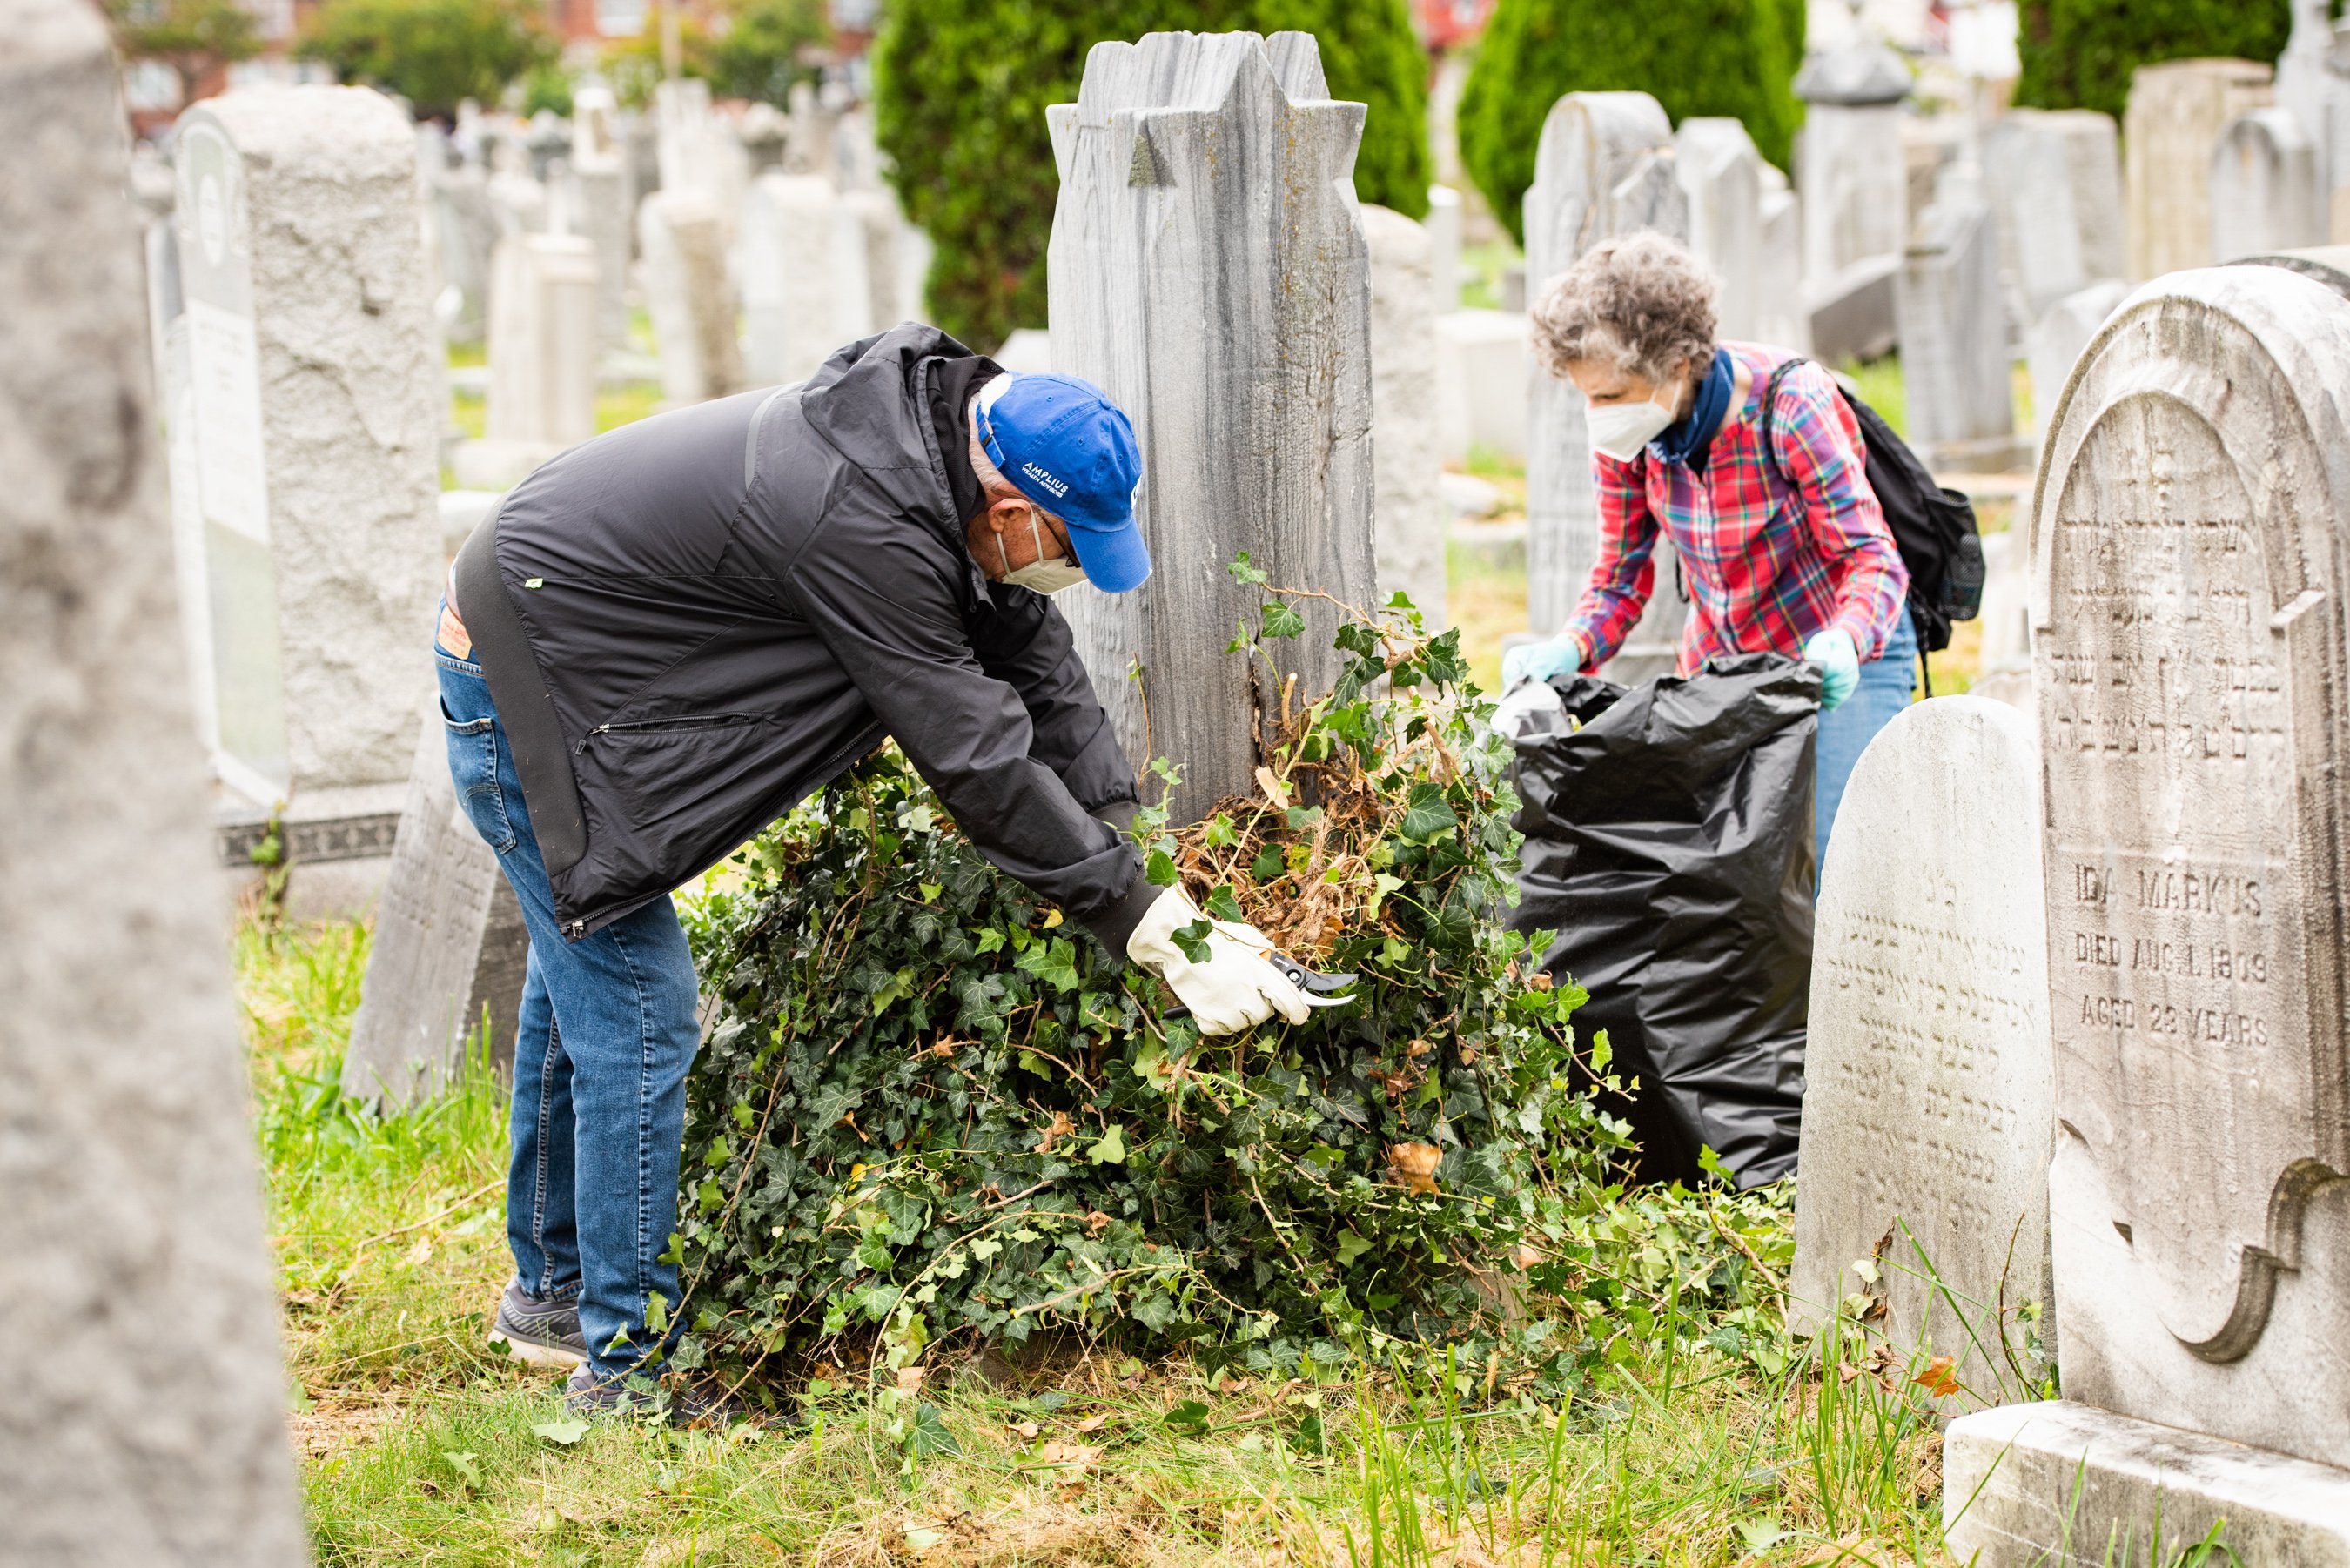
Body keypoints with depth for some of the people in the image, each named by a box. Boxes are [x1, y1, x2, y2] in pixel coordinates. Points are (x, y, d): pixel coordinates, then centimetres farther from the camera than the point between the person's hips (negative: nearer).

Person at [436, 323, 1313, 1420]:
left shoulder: (940, 437, -5)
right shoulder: (865, 527, -33)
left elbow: (1033, 655, -1)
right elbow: (979, 759, -30)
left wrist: (1134, 854, -6)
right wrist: (1149, 928, -26)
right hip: (521, 684, -11)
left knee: (584, 978, 21)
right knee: (638, 1014, -8)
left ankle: (554, 1292, 37)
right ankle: (631, 1361, 2)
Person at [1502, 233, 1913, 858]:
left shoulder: (1788, 406, -26)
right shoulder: (1623, 433, -12)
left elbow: (1872, 558, -24)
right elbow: (1621, 576, -1)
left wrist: (1844, 642, -45)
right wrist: (1569, 650, -22)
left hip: (1844, 660, -5)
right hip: (1719, 663, 5)